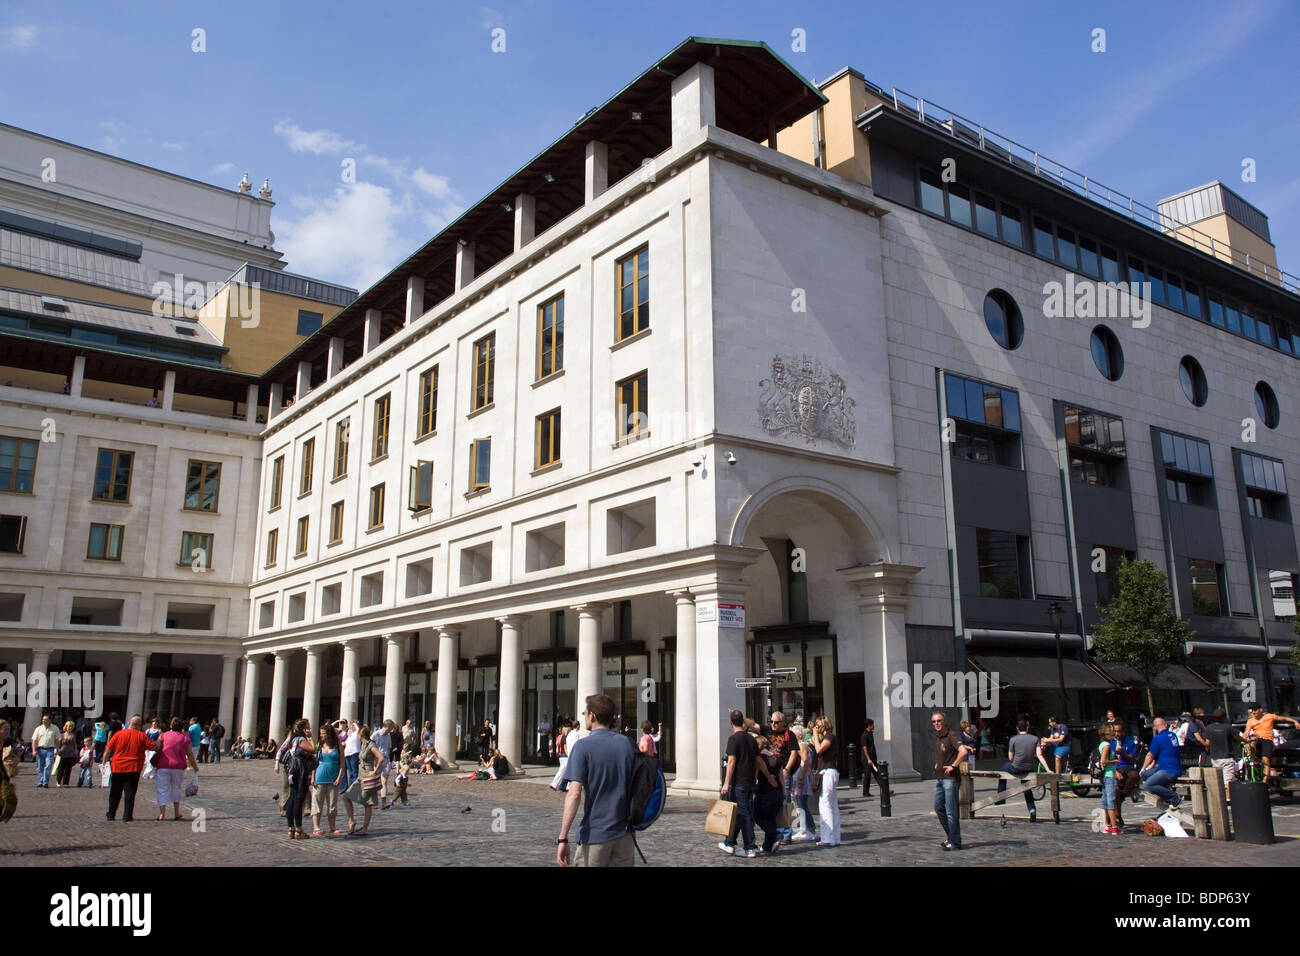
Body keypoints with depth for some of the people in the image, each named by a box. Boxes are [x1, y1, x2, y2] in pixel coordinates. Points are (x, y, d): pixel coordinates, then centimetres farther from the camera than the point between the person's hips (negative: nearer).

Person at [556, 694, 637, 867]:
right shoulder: (626, 743, 5)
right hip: (624, 833, 5)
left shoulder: (583, 746, -10)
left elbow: (575, 793, -19)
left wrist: (563, 838, -19)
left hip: (595, 835, -5)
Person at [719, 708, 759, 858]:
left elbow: (731, 762, -16)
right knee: (747, 813, 13)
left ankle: (750, 848, 0)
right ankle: (729, 843, 22)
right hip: (750, 782, 7)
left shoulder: (734, 738, -12)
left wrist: (727, 784, -15)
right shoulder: (751, 738, 9)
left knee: (743, 814, -2)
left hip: (738, 782, -7)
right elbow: (757, 761, 13)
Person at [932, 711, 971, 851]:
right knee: (939, 808, 14)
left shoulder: (951, 736, -15)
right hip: (939, 778, 9)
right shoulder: (937, 736, 11)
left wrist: (953, 766, -22)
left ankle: (955, 842, 3)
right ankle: (951, 837, 26)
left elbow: (963, 751, -31)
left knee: (951, 811, -5)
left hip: (950, 778, -9)